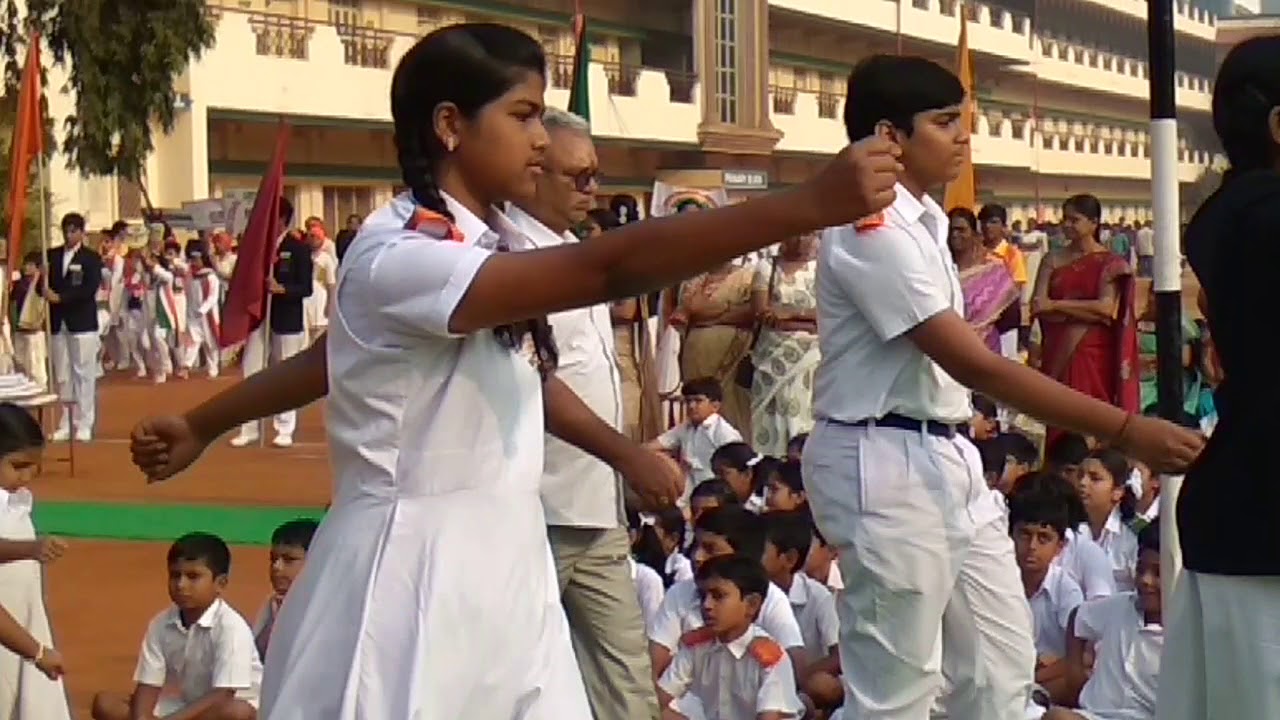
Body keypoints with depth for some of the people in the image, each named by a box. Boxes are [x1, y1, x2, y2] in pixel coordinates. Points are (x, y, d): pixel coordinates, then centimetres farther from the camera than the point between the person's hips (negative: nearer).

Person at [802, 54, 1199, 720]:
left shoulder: (924, 219, 12)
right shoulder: (872, 230, -18)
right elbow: (977, 364, -24)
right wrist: (1125, 430, -26)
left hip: (947, 458, 10)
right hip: (886, 466, -10)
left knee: (1001, 663, 12)